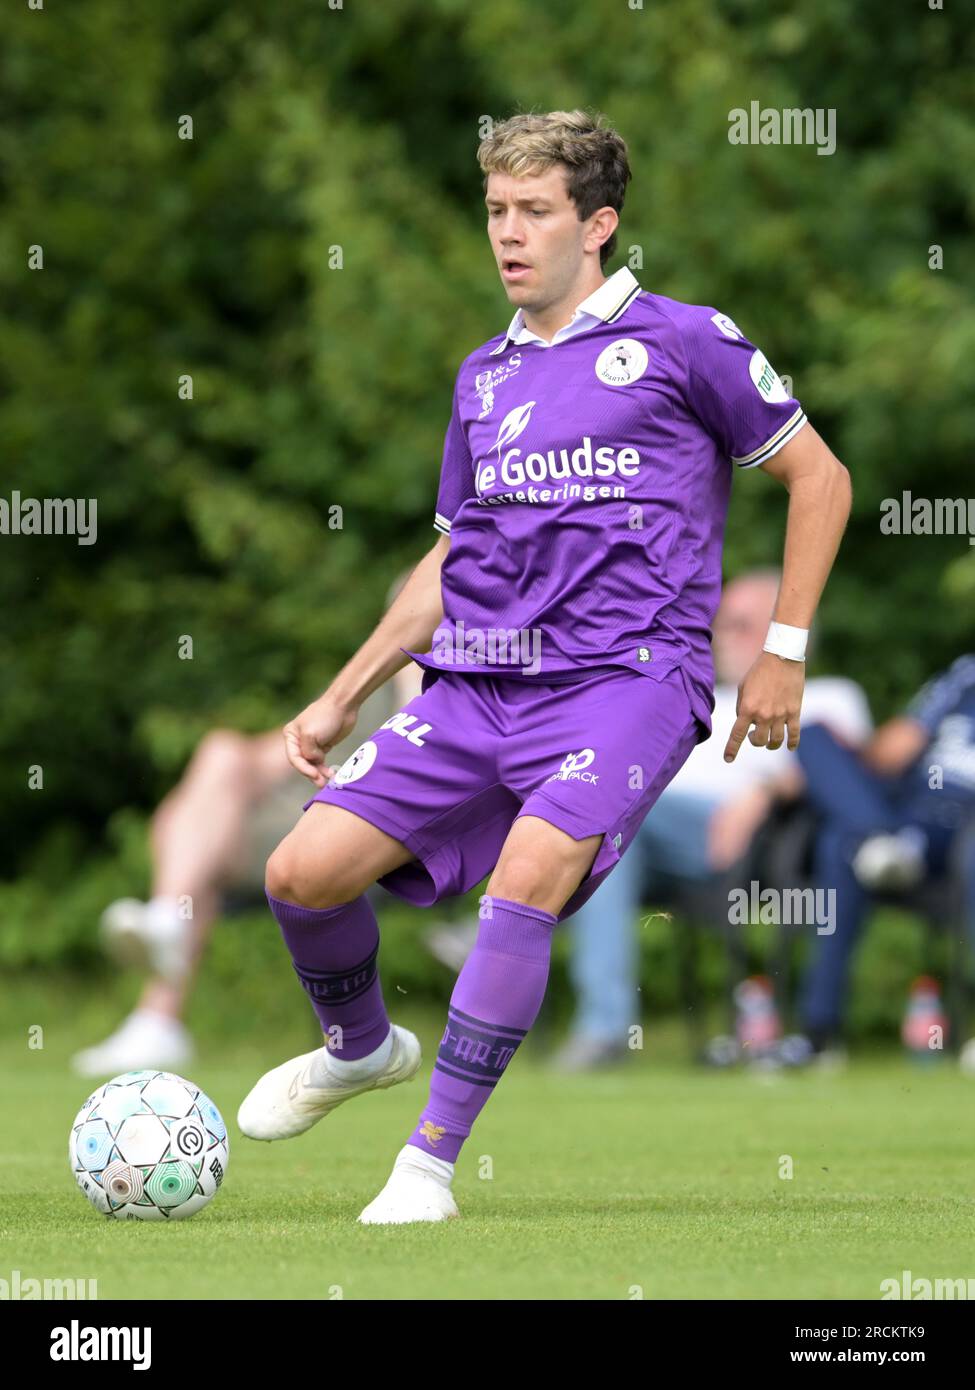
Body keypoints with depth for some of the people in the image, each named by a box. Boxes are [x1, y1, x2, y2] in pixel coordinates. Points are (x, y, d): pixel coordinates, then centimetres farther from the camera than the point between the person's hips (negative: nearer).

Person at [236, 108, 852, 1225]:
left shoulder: (682, 341, 2)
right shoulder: (485, 375, 19)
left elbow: (819, 477, 8)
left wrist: (783, 652, 3)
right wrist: (339, 700, 22)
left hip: (624, 680, -5)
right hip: (475, 684, 5)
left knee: (530, 872, -32)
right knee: (304, 870, -10)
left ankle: (431, 1161, -22)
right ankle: (360, 1048, 24)